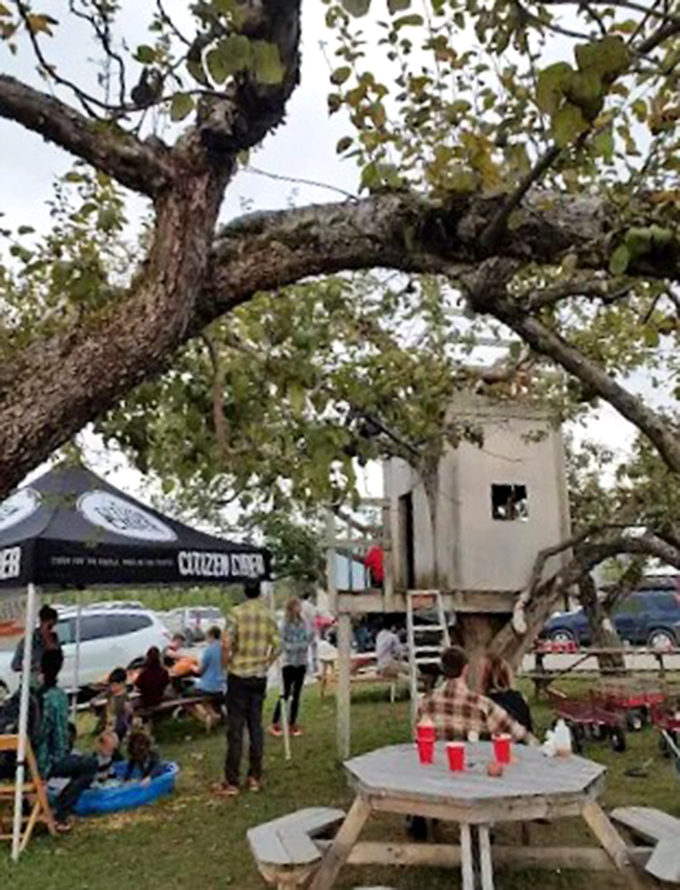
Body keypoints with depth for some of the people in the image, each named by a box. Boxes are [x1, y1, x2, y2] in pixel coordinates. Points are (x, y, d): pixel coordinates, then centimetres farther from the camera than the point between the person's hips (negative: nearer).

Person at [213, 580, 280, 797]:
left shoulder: (238, 612, -10)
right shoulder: (268, 615, 2)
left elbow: (227, 642, -18)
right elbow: (277, 645, 1)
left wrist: (226, 663, -3)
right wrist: (266, 664, 12)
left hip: (239, 676, -4)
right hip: (259, 677, 4)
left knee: (235, 729, 1)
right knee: (256, 726, 12)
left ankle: (231, 782, 5)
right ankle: (255, 777, 18)